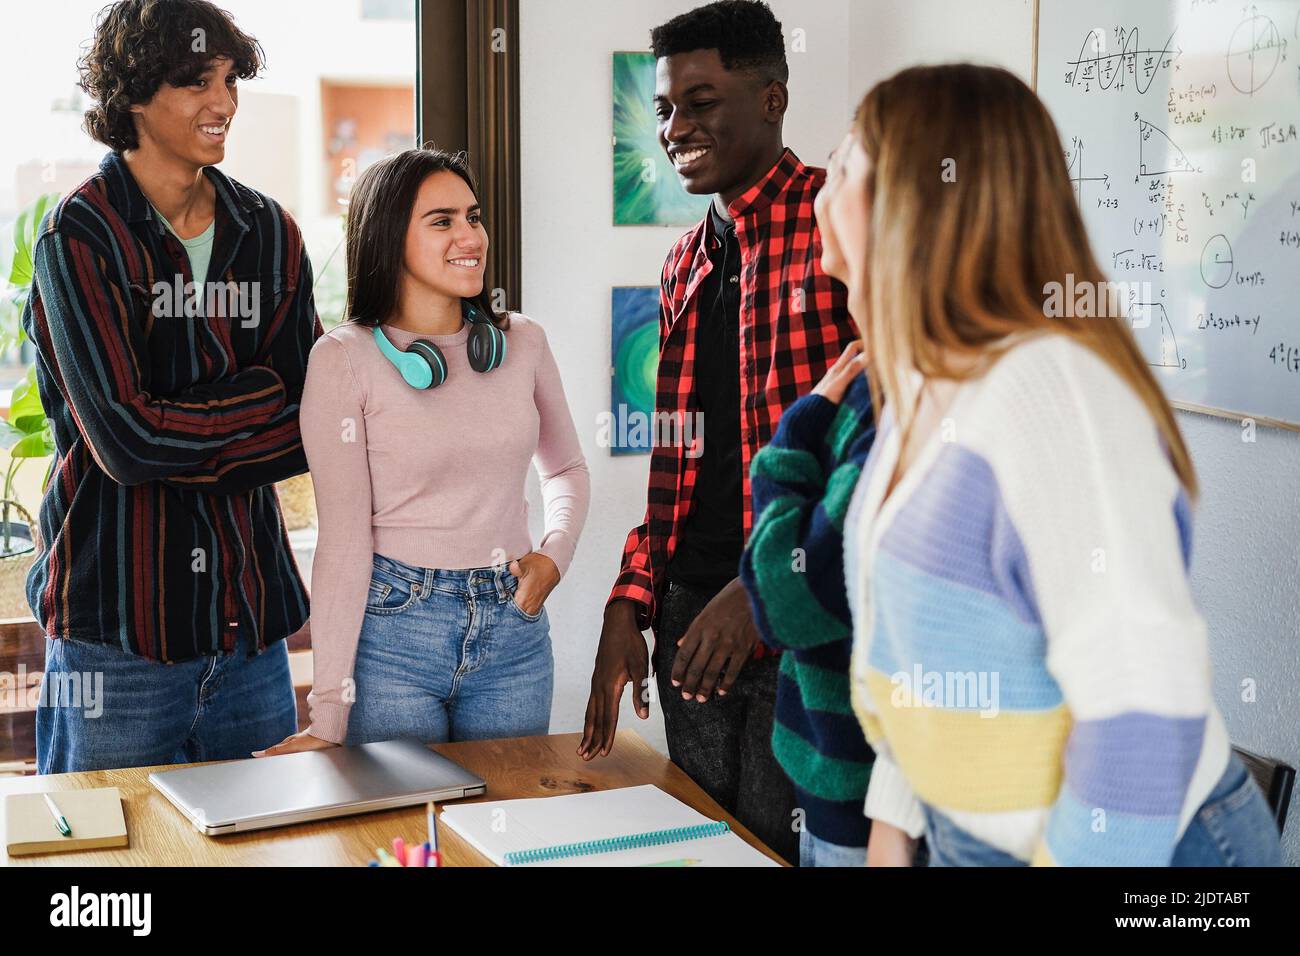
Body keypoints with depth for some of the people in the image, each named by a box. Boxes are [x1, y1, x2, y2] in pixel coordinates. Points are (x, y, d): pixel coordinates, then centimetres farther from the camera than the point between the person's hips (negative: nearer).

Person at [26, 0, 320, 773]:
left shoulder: (269, 233, 6)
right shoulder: (81, 237, -9)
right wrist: (262, 393, -7)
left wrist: (180, 450, -12)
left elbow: (316, 423, 1)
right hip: (118, 619, -4)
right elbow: (123, 439, -18)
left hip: (250, 613, 5)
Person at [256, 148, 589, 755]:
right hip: (393, 628, -3)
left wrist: (554, 552, 0)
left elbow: (567, 468, 20)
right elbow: (344, 538, -11)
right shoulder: (344, 357, -9)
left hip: (514, 631, 4)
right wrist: (329, 715, -14)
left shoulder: (522, 342, 3)